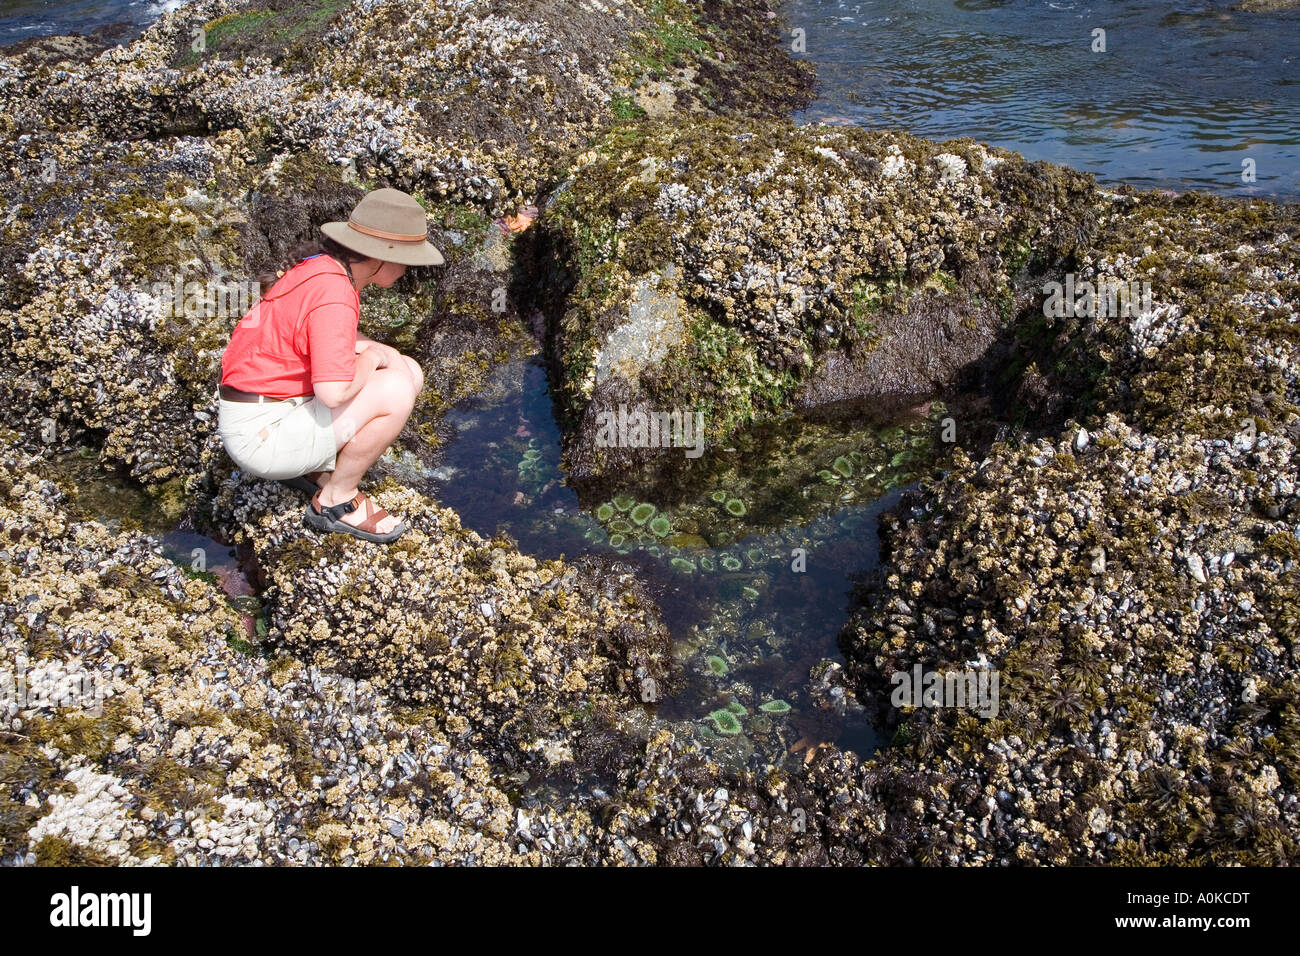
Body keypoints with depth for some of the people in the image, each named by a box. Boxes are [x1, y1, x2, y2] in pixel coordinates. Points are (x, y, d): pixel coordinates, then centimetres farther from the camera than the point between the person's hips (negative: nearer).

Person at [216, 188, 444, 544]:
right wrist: (371, 357, -10)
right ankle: (337, 501, -3)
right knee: (396, 391, -22)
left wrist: (378, 350, 5)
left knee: (409, 372, 7)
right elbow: (334, 391, -31)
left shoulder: (325, 269, 6)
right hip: (261, 435, -10)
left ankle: (317, 468, 10)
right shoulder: (333, 293, -24)